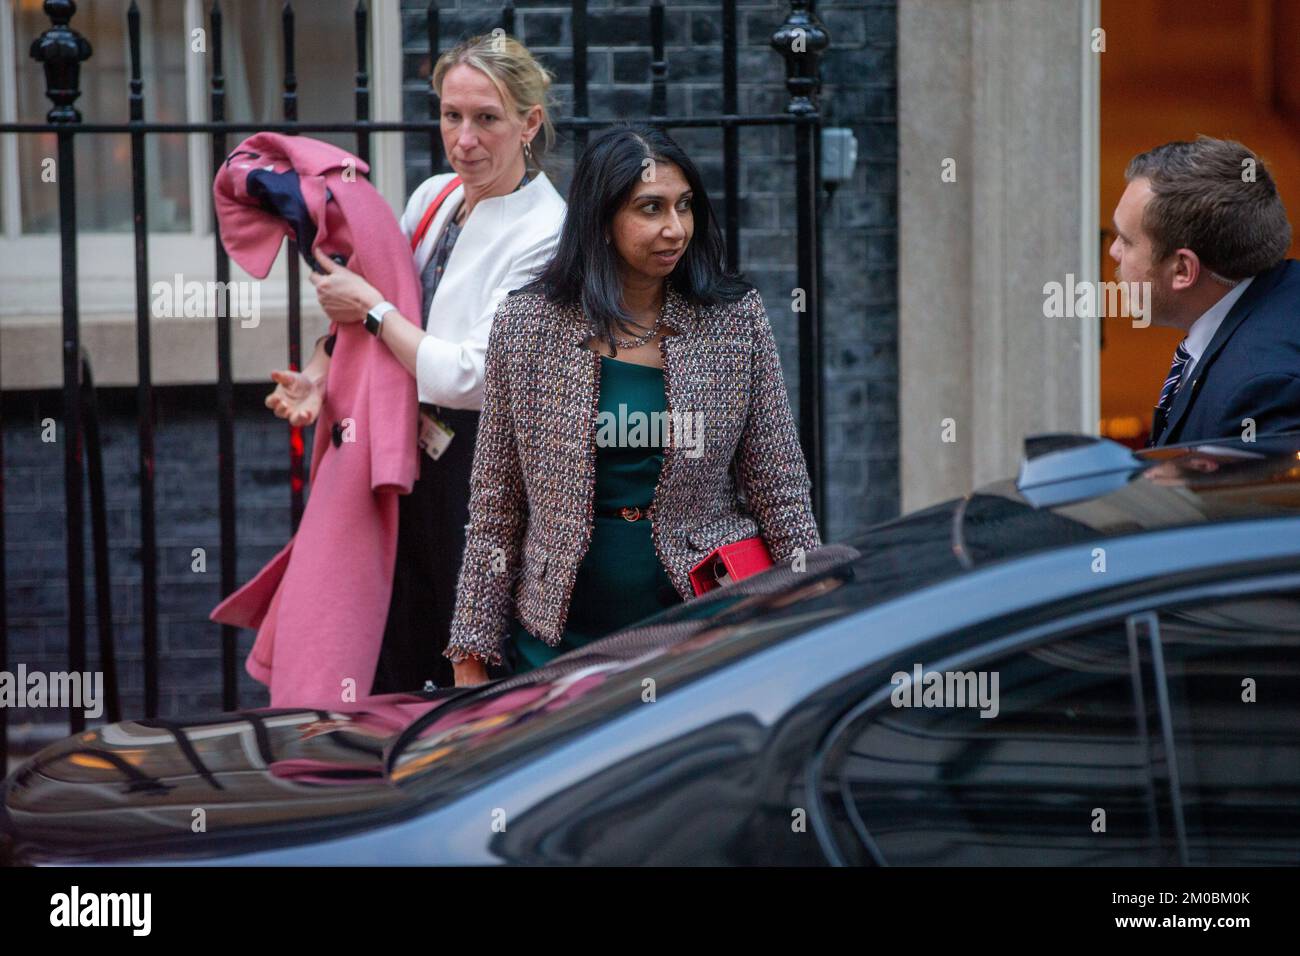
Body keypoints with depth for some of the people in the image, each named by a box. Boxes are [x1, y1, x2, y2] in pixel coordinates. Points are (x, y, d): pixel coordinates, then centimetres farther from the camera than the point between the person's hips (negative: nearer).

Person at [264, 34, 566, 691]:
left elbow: (464, 376, -20)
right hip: (412, 454, 7)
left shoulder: (544, 236, -15)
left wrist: (369, 306, -11)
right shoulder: (434, 196, 7)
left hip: (482, 463, -7)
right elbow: (357, 306, 19)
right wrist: (319, 375, 2)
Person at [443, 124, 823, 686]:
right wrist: (471, 658, 2)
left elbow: (781, 493, 4)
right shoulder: (527, 325, 0)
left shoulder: (735, 319, 1)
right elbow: (495, 506, 4)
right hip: (560, 635, 0)